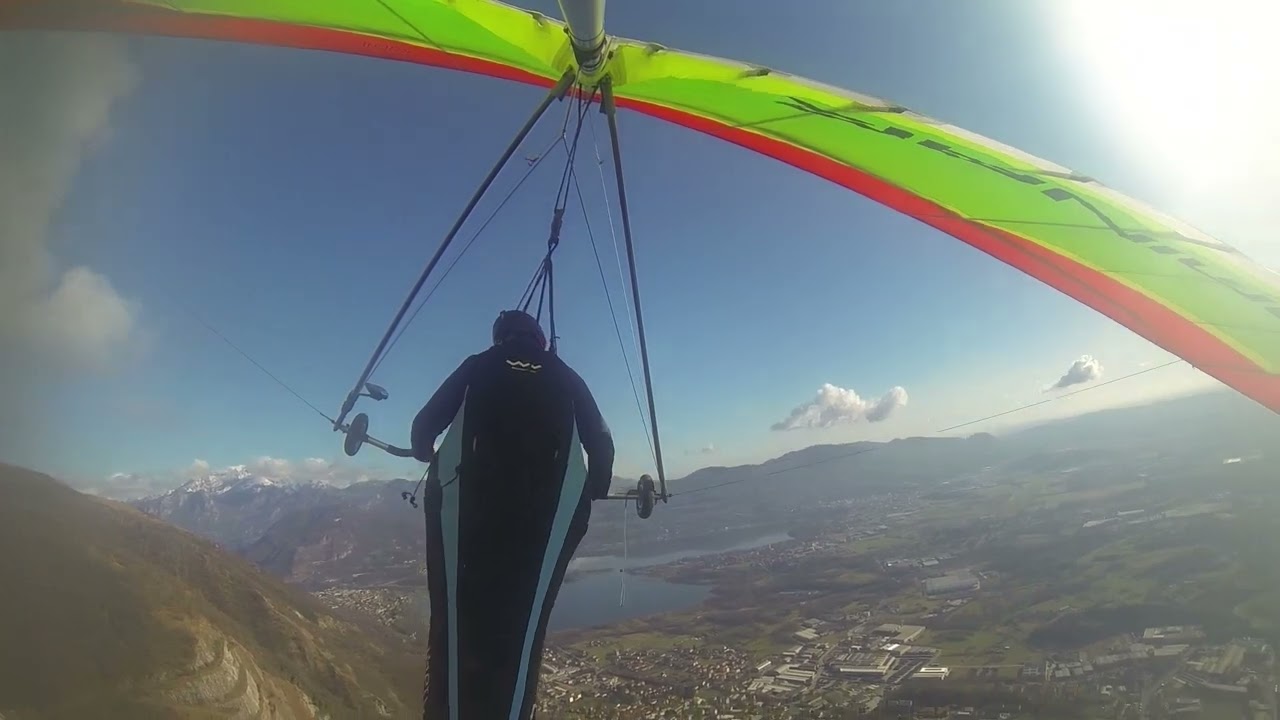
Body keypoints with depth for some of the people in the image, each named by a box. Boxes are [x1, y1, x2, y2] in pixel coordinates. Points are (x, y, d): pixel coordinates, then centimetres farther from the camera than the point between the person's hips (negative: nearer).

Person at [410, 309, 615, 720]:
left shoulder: (478, 366, 20)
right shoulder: (565, 377, 22)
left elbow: (423, 427, 14)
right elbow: (601, 444, 15)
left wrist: (429, 456, 36)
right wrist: (595, 492, 31)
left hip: (469, 499, 0)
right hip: (548, 508, 1)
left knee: (458, 625, 6)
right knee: (519, 631, 5)